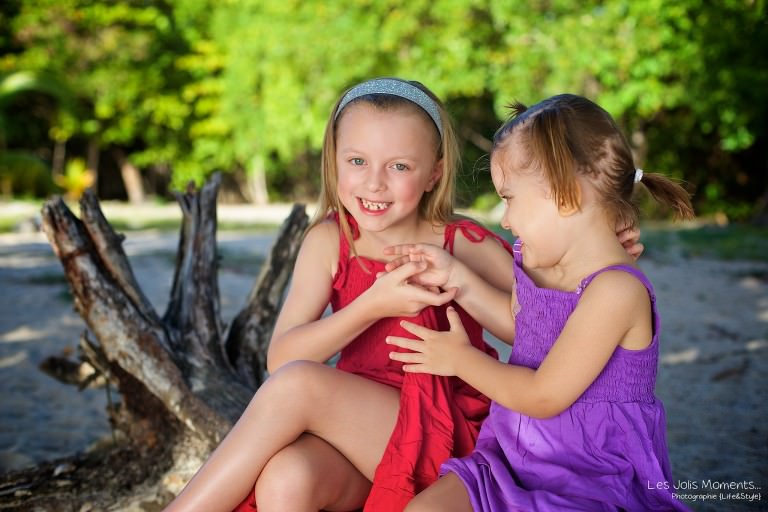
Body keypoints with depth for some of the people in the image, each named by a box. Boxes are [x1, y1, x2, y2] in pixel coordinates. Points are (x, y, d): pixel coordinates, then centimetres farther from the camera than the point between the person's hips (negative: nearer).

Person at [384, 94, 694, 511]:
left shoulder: (615, 289, -22)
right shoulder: (539, 267, 4)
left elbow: (543, 397, -21)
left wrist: (460, 359, -7)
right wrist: (456, 277, 16)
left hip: (594, 477, -8)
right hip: (515, 456, 8)